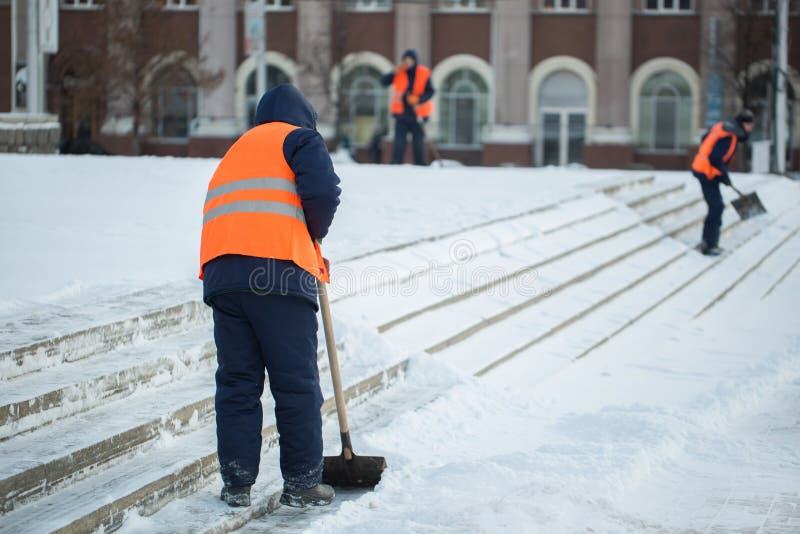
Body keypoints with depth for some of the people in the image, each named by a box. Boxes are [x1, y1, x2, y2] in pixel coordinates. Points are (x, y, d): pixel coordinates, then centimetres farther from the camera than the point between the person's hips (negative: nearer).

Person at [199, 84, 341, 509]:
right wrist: (314, 234, 15)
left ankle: (236, 484, 10)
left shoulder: (234, 153, 34)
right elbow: (322, 191, -6)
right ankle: (302, 484, 6)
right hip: (279, 270, -6)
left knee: (236, 382, 10)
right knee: (297, 383, 1)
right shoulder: (298, 138, 12)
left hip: (221, 275, 6)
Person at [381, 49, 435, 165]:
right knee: (399, 143, -5)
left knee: (418, 144, 2)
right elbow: (384, 82, -6)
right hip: (401, 114, 0)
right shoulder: (399, 73, 0)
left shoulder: (424, 73, -2)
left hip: (417, 114, 0)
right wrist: (396, 72, -19)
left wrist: (418, 98, -21)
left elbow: (430, 92, -4)